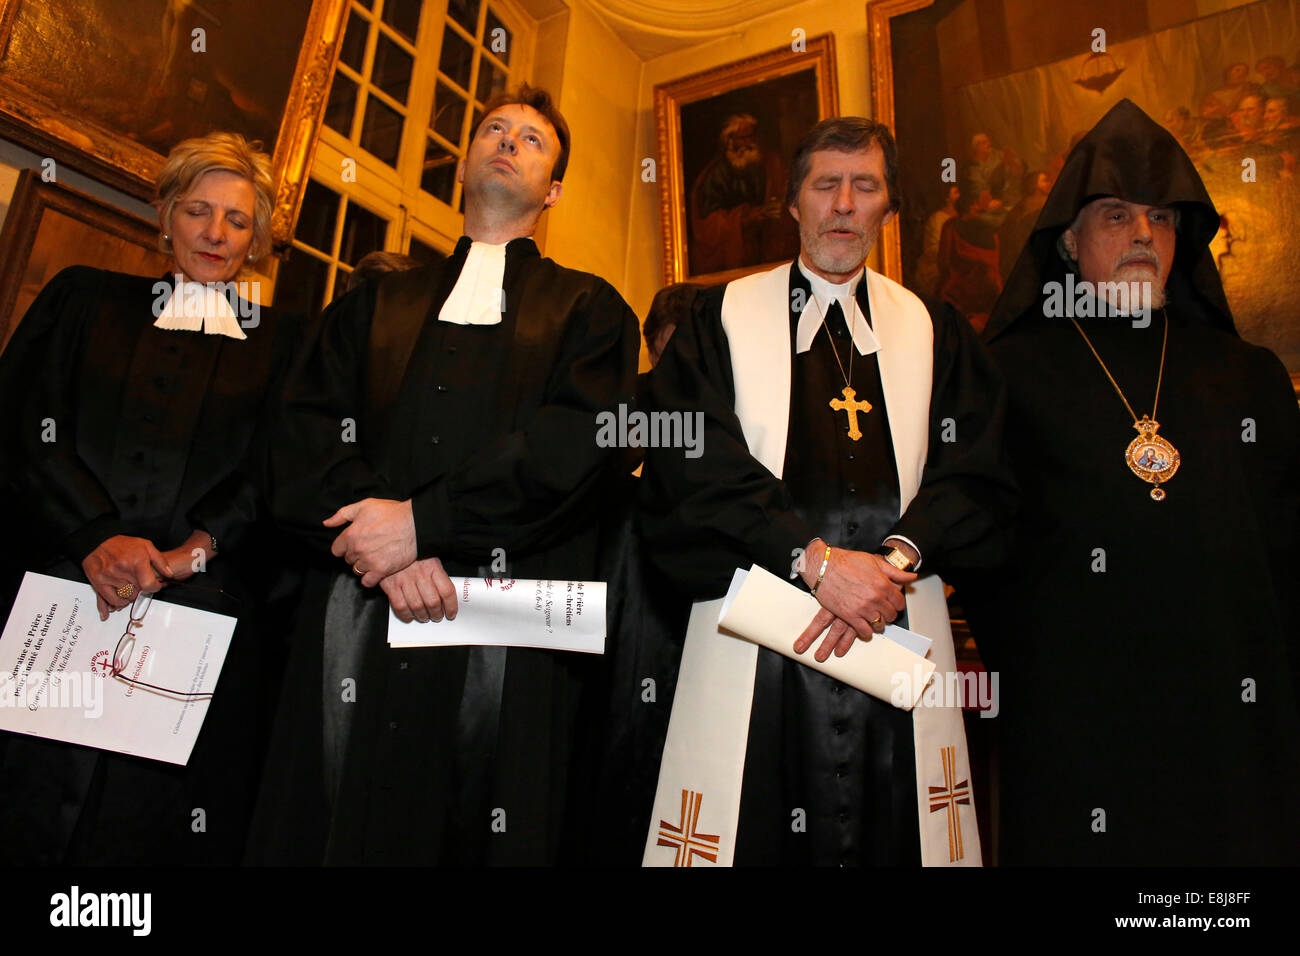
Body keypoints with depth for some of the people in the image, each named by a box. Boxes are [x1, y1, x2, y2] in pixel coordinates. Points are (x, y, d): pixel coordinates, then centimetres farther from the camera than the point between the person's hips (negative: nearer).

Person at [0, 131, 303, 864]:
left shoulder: (280, 343, 14)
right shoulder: (87, 298, 17)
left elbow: (275, 473, 3)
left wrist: (191, 551, -12)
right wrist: (97, 537, -10)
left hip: (201, 618, -1)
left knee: (148, 823, 0)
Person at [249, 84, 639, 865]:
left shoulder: (588, 308, 14)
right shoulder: (376, 304, 22)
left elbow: (585, 437, -4)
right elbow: (309, 430, 9)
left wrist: (424, 519, -12)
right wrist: (386, 532, -11)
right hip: (356, 612, 3)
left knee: (491, 834, 0)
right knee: (326, 828, 3)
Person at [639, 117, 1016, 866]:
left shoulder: (936, 331, 16)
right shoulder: (724, 316, 9)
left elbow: (978, 473, 7)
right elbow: (696, 460, -4)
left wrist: (896, 559, -11)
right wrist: (816, 558, -13)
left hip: (900, 628, 2)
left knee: (890, 833, 3)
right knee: (753, 832, -1)